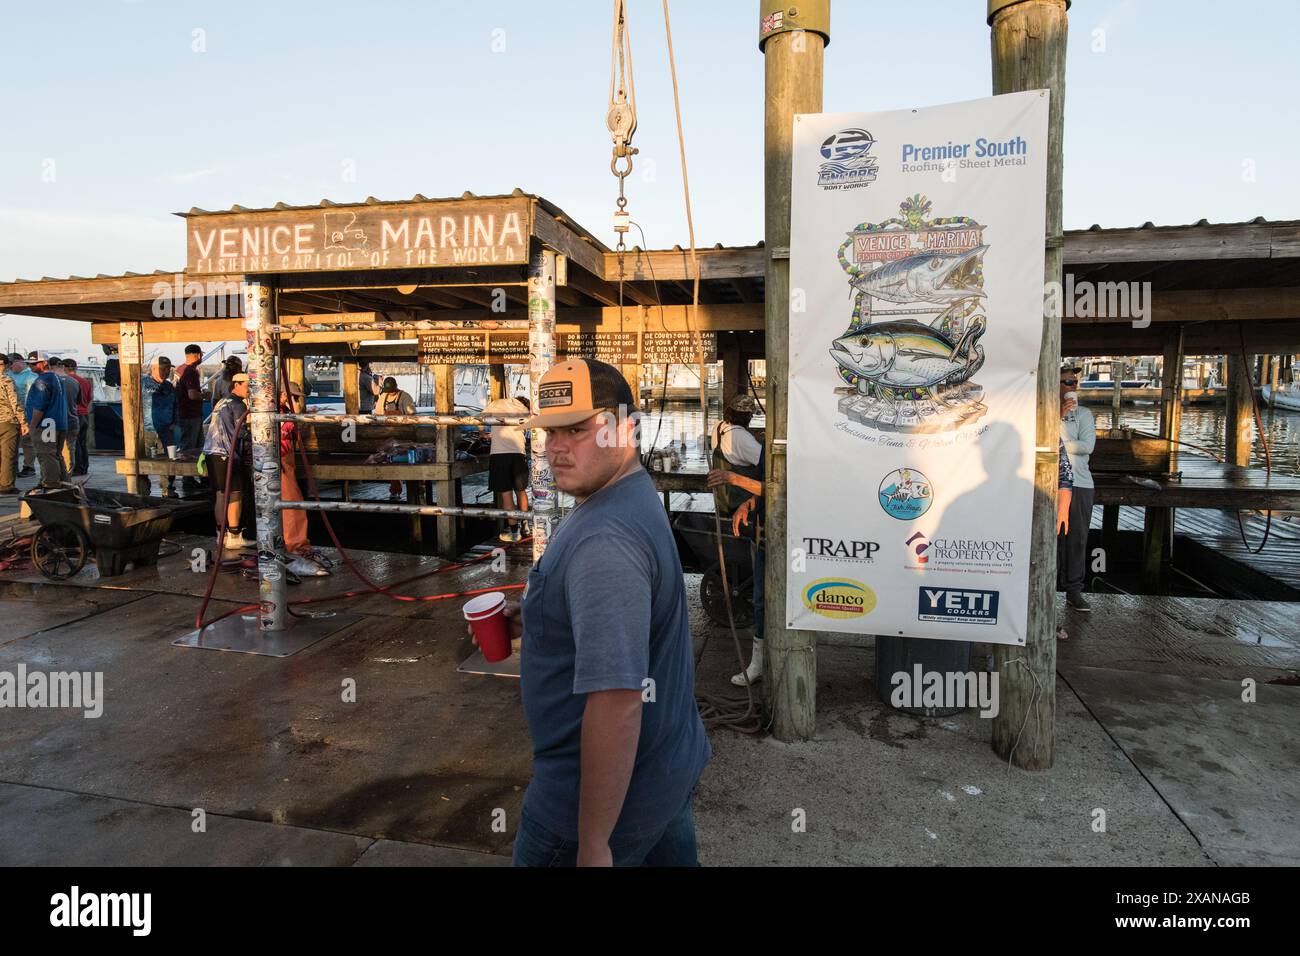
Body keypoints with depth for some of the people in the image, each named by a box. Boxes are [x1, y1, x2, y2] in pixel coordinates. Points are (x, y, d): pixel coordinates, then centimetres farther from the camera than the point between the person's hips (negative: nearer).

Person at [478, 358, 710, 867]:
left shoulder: (604, 540, -30)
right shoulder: (636, 496, 2)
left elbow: (617, 702, -33)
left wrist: (593, 845, -26)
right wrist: (537, 620, 4)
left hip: (609, 789, -9)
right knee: (667, 856, 25)